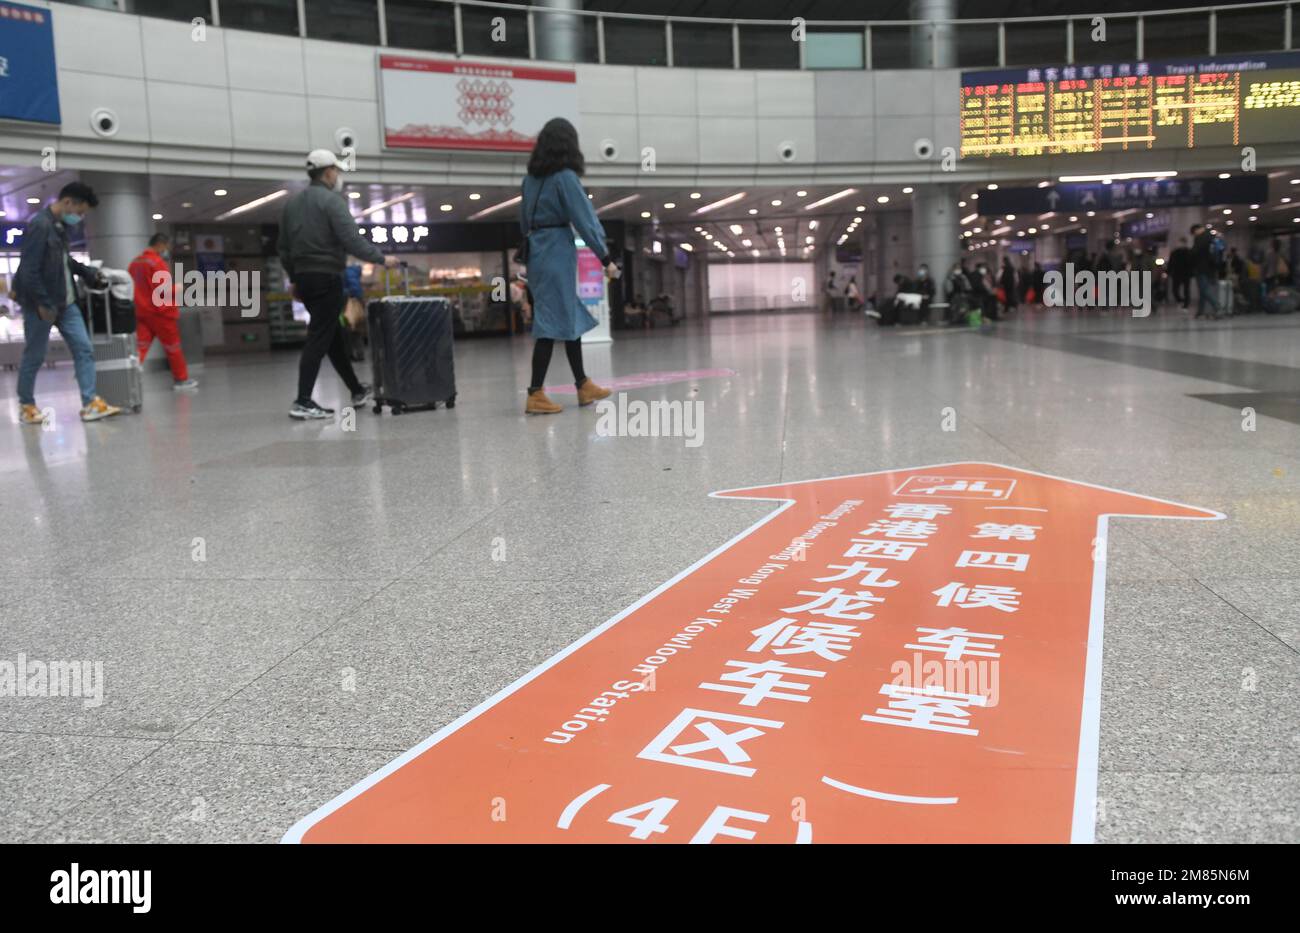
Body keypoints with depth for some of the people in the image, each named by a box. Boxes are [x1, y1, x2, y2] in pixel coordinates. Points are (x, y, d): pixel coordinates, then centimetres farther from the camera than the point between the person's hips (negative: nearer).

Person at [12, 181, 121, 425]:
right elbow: (29, 270, -21)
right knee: (34, 357, 5)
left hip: (65, 302, 8)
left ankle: (90, 404, 2)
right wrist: (43, 303, -20)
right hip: (41, 304, -8)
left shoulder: (60, 225, 9)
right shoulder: (39, 225, -19)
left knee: (84, 349, 2)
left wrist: (88, 273, 9)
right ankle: (26, 405, 20)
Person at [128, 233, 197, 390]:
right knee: (172, 346, 7)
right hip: (160, 312, -7)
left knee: (140, 347, 0)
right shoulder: (158, 262, -12)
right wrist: (176, 289, -1)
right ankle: (181, 379, 18)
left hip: (141, 311, 7)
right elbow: (164, 289, -17)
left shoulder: (134, 263, 13)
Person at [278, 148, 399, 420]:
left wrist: (294, 278, 23)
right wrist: (381, 258, -11)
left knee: (333, 335, 17)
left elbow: (284, 247, 17)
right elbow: (352, 240, -19)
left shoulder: (292, 203, 15)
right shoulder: (331, 200, -9)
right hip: (327, 277, -8)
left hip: (304, 278, 8)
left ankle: (357, 390, 28)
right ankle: (303, 402, -11)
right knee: (319, 339, -8)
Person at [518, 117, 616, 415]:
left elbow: (524, 222, 13)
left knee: (572, 317, 15)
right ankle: (535, 395, -5)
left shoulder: (531, 178, 11)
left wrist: (532, 245, 17)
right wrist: (605, 258, -9)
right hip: (558, 250, -7)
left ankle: (583, 385, 22)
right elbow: (583, 219, -12)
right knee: (553, 321, -5)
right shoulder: (565, 177, -10)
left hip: (536, 251, 8)